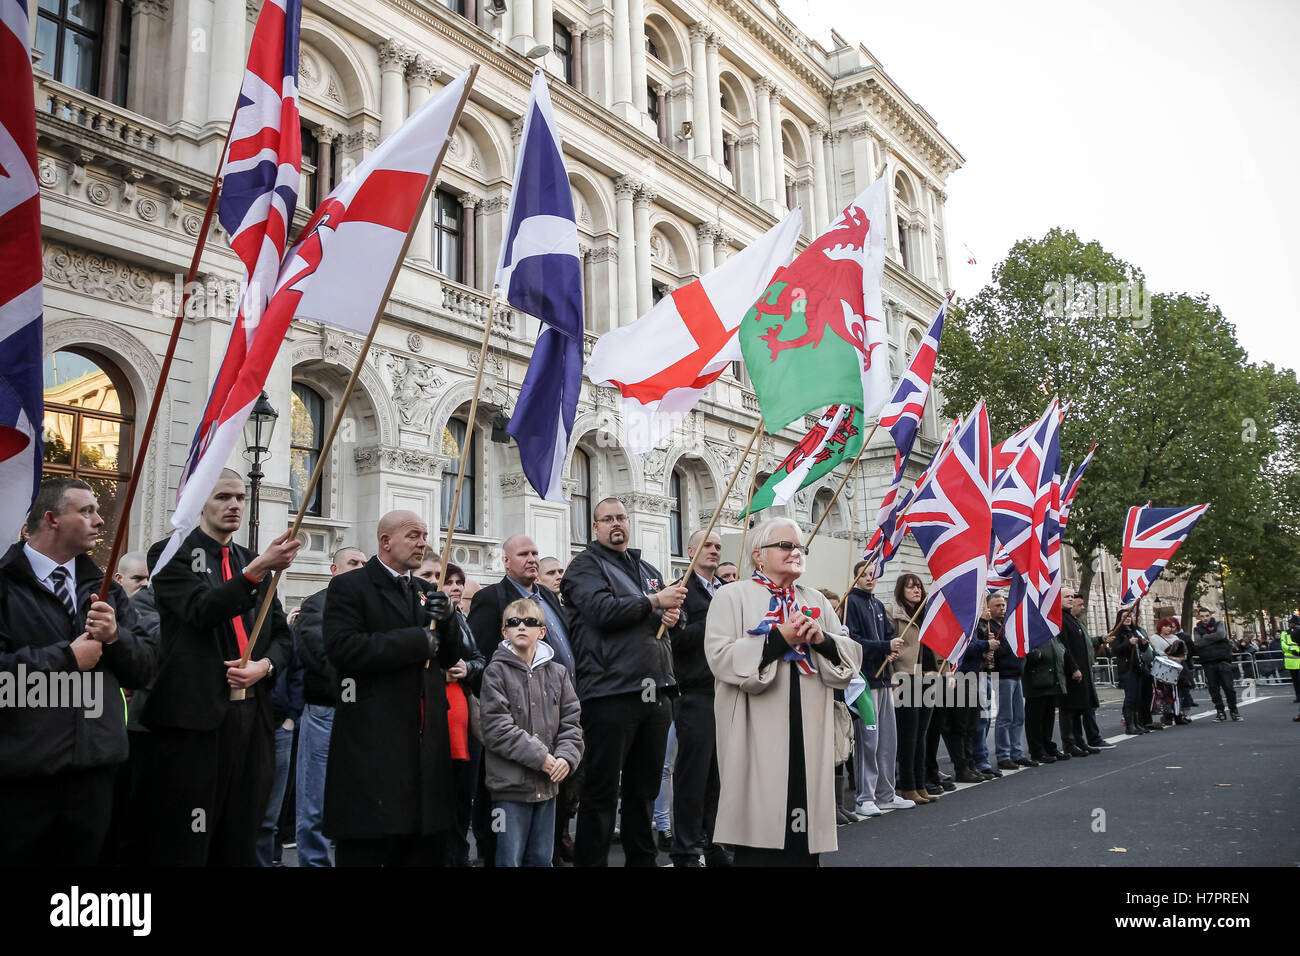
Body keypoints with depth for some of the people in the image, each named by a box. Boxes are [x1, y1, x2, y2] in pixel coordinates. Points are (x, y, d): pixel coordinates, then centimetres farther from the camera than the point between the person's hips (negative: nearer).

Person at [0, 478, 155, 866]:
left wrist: (116, 636, -9)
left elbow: (142, 670, 9)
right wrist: (67, 657, -14)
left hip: (95, 769, 5)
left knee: (83, 856, 13)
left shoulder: (104, 588, 14)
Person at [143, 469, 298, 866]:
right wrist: (258, 570, -28)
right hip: (196, 715, -5)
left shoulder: (253, 561, 17)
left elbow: (282, 635, 17)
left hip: (251, 713, 5)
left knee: (240, 840, 10)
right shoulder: (173, 554, 1)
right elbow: (202, 610, -17)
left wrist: (265, 665, -4)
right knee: (185, 846, 0)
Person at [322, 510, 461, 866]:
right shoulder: (349, 587, -3)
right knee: (366, 849, 0)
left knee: (427, 848, 11)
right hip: (372, 741, -6)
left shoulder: (426, 591, 17)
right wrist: (418, 640, -16)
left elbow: (448, 658, 16)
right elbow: (343, 647, -19)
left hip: (427, 740, 7)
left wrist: (444, 621, -4)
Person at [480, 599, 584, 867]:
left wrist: (566, 757, -10)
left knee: (541, 857, 13)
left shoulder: (557, 673, 9)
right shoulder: (496, 672, -5)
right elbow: (497, 729, -13)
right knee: (510, 858, 1)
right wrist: (540, 757, -16)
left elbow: (571, 721, 8)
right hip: (510, 784, -4)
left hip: (547, 784, 5)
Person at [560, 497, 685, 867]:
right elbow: (601, 610, -17)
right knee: (601, 792, -2)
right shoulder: (586, 566, 0)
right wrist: (655, 602, -10)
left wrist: (674, 617, 2)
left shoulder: (649, 571, 22)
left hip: (655, 693, 7)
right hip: (611, 692, -7)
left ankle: (642, 859, 25)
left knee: (644, 790, 15)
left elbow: (676, 621, 26)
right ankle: (590, 860, 6)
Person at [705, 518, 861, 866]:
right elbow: (720, 657, -12)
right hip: (757, 734, -4)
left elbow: (852, 656, 11)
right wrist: (779, 638, -15)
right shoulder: (731, 596, 1)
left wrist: (822, 640, -9)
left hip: (809, 733, 5)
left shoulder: (816, 601, 17)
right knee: (761, 816, -2)